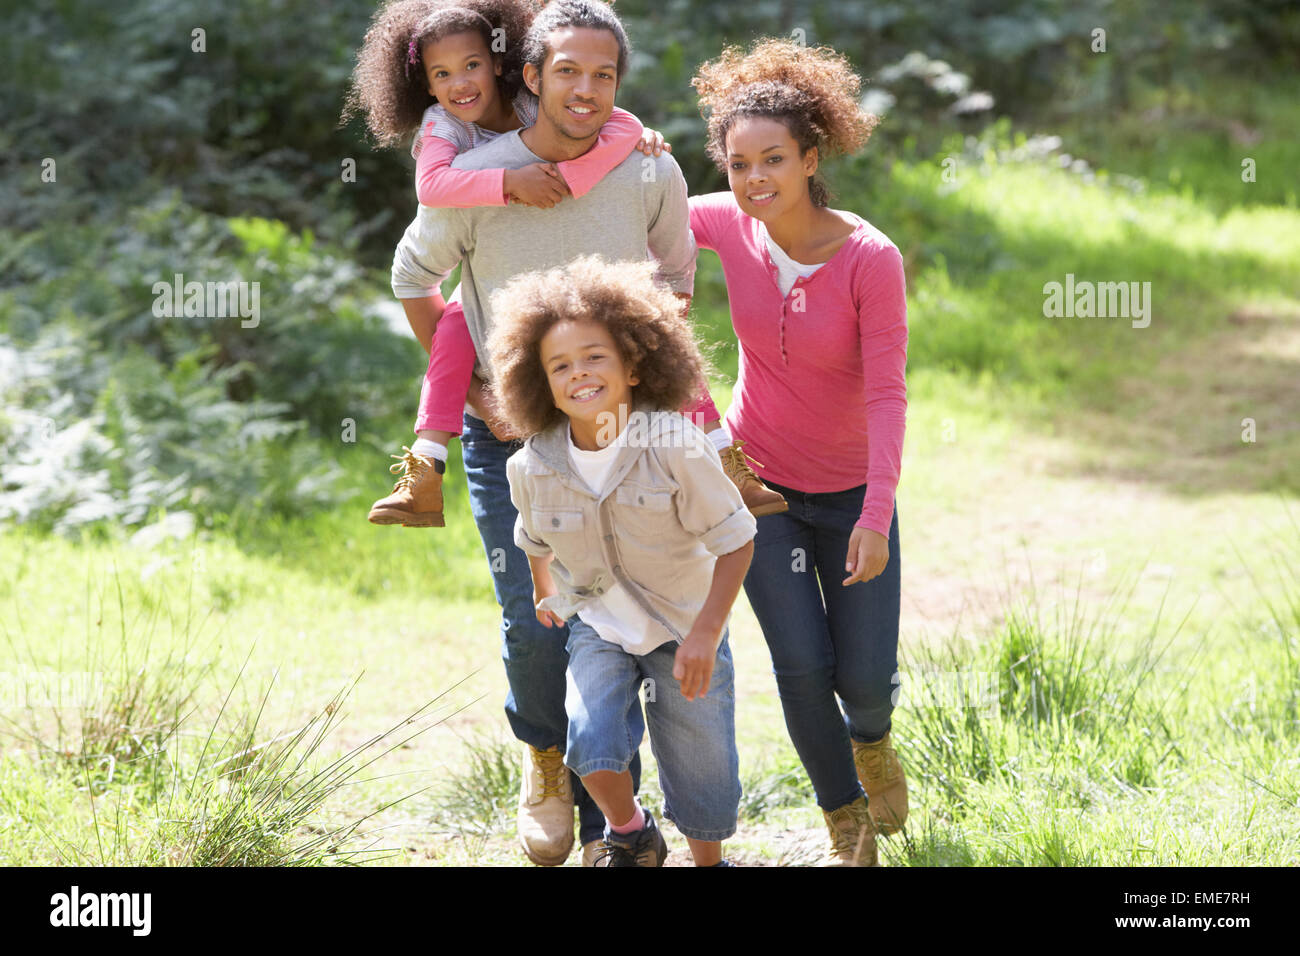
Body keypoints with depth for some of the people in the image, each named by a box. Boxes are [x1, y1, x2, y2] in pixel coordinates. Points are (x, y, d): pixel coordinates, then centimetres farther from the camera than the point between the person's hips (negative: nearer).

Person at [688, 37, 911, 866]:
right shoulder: (728, 225, -12)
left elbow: (887, 394, -24)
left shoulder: (871, 259, -22)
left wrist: (876, 517, -31)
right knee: (802, 665, -10)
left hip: (852, 491, -1)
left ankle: (871, 737, 37)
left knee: (866, 677, -2)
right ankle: (847, 825, 14)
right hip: (759, 481, 1)